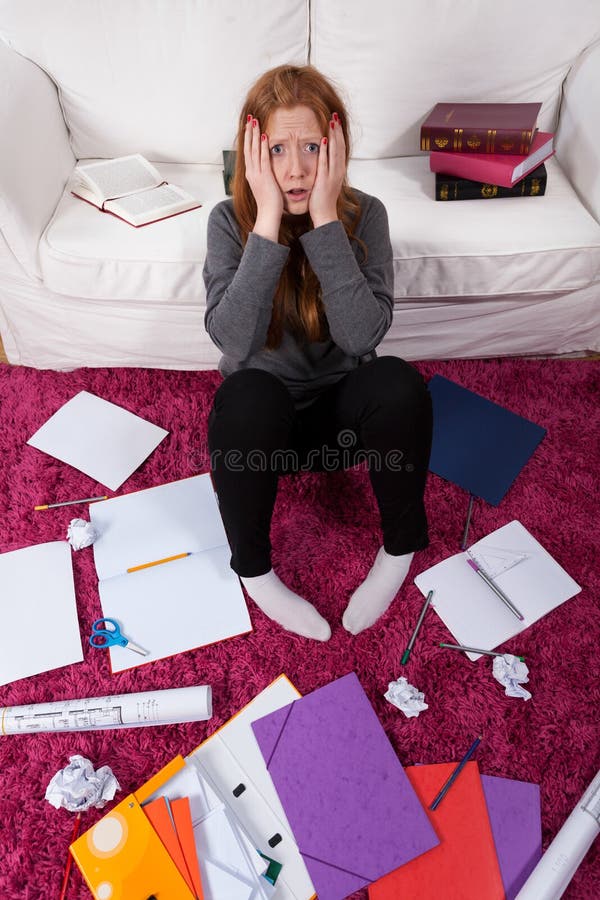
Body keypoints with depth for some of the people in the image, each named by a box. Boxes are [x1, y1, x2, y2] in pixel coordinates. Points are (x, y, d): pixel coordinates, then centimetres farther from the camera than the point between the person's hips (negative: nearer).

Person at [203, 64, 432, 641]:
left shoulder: (364, 214, -11)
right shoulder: (230, 220, -12)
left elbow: (362, 336, -26)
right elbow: (234, 341, -28)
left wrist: (325, 220, -29)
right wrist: (268, 221, -31)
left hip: (341, 411, 1)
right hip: (260, 420, 0)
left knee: (398, 384, -30)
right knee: (248, 394, -34)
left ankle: (401, 547, -4)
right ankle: (253, 570, -11)